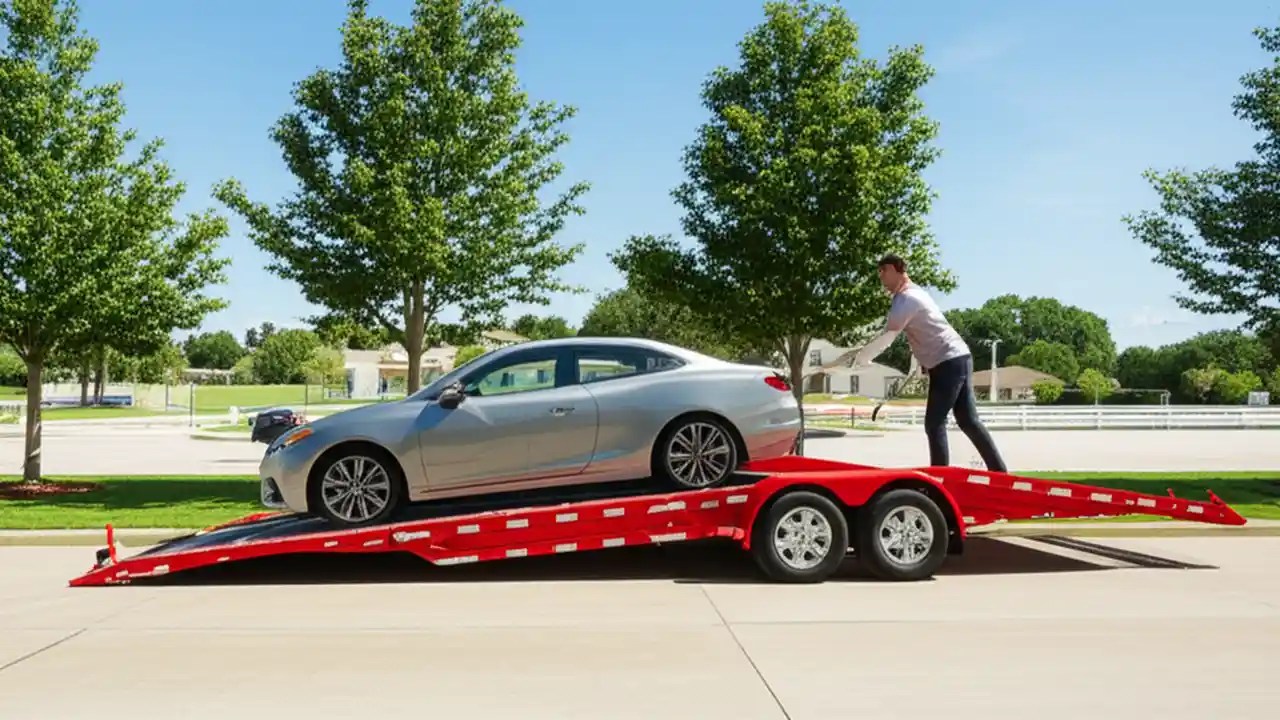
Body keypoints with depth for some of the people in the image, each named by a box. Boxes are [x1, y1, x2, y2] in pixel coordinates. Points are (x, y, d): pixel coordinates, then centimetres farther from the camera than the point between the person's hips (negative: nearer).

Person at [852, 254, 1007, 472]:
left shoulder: (906, 299, -13)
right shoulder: (914, 292, 18)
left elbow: (885, 339, -16)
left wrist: (857, 359, -9)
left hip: (947, 363, -10)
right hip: (959, 358, 10)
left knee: (934, 424, -6)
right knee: (968, 421, 9)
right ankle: (999, 472, 9)